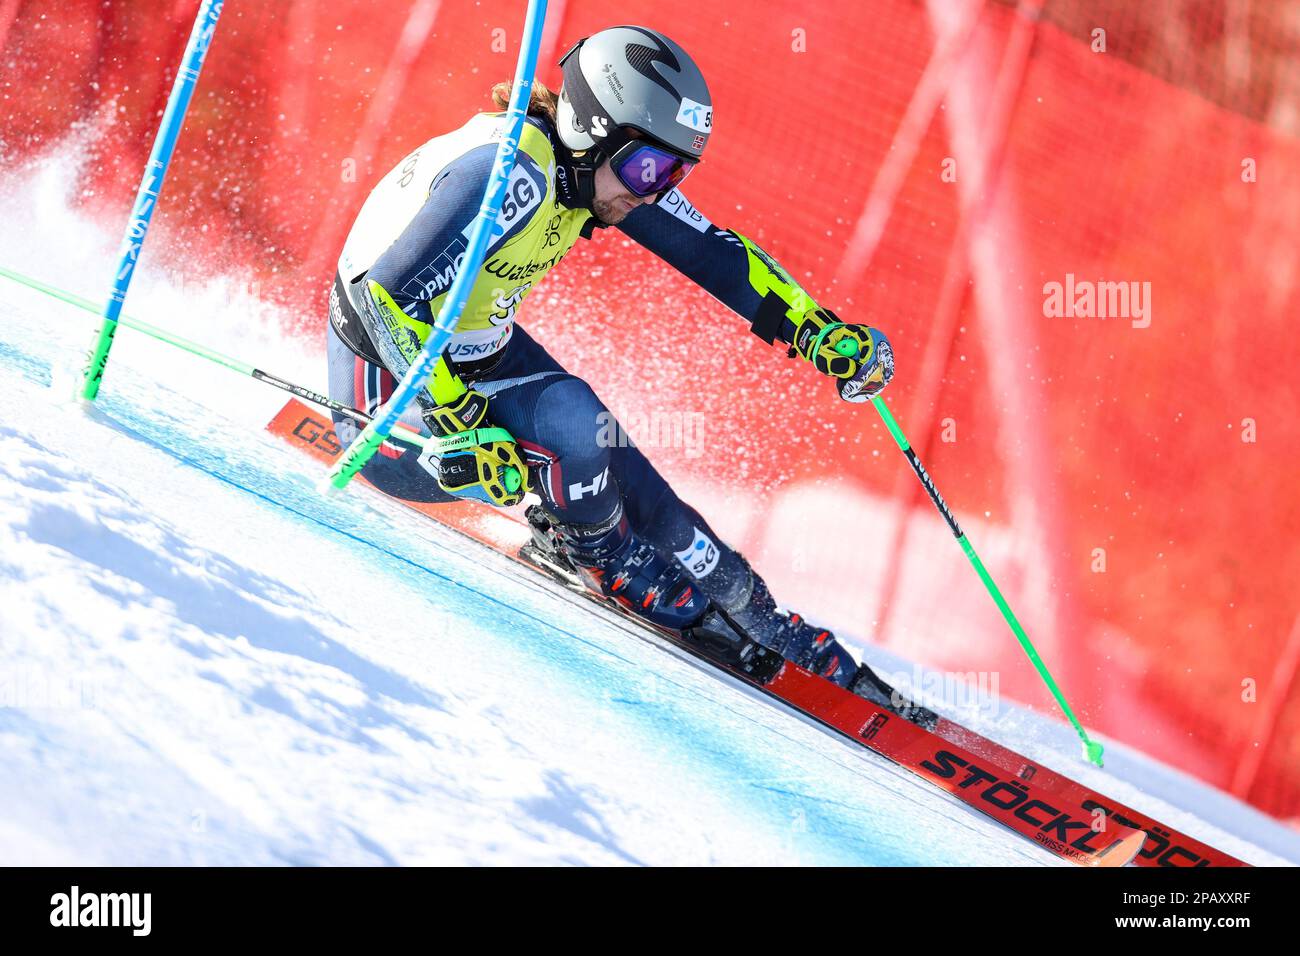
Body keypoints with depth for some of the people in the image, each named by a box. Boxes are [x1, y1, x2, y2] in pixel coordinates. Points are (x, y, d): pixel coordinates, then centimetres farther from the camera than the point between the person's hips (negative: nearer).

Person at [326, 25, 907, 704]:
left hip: (478, 346, 8)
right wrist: (462, 421, -35)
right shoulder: (512, 177, -33)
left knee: (608, 467, -1)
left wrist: (816, 330, -6)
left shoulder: (605, 167, -7)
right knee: (572, 425, -25)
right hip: (391, 385, -8)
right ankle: (607, 559, 5)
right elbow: (385, 296, -35)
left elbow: (708, 249, 2)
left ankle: (750, 612, 14)